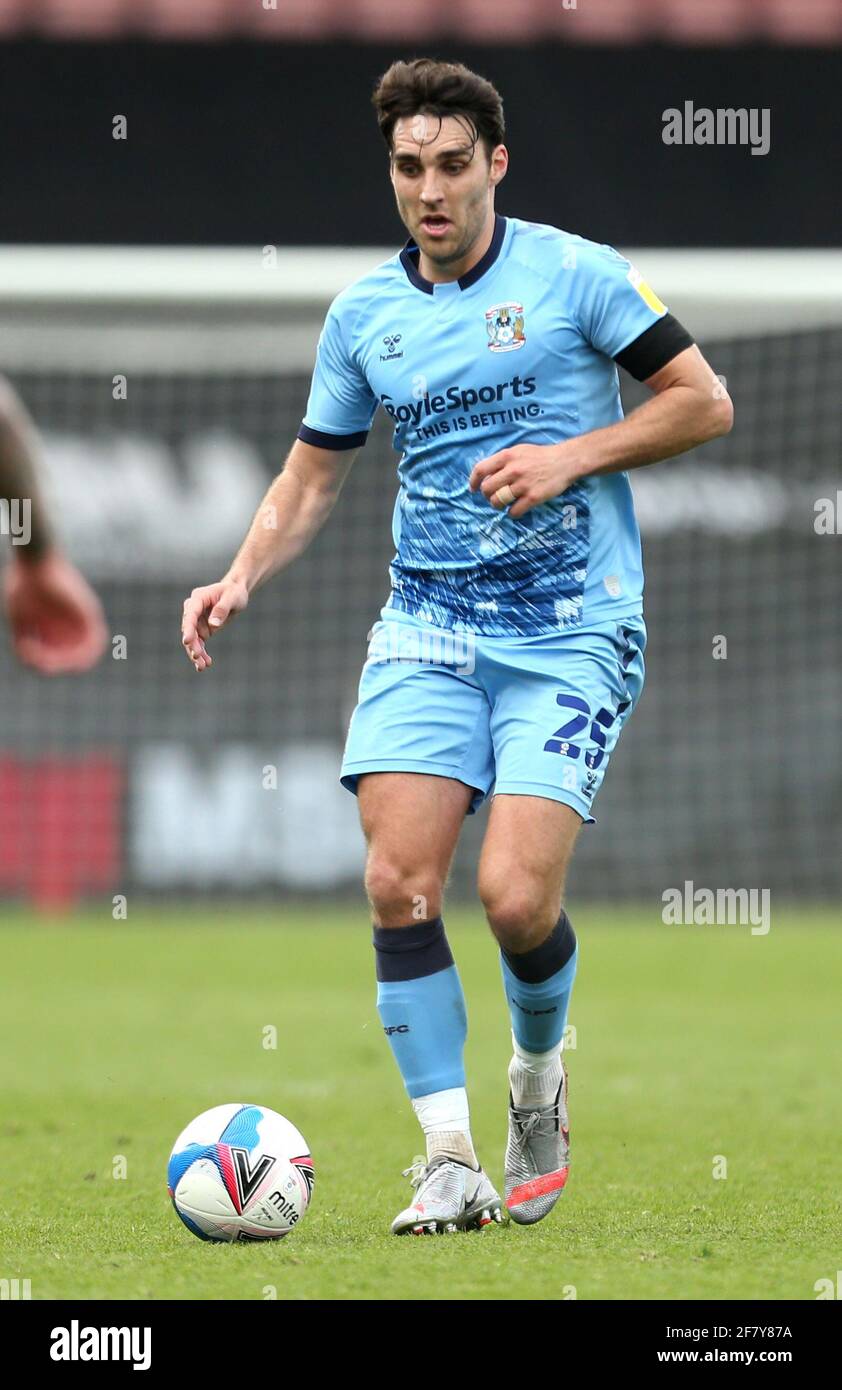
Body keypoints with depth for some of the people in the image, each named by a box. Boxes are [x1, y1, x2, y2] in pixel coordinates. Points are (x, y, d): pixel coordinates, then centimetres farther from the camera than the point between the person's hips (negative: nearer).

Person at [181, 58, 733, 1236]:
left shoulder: (575, 275, -3)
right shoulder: (363, 314, 9)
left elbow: (704, 401, 0)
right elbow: (313, 475, 18)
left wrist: (569, 456, -13)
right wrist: (242, 577, 1)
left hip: (572, 632, -4)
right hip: (427, 629, 4)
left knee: (515, 896, -16)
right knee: (399, 882, -13)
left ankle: (539, 1072, 17)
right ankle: (451, 1163, -5)